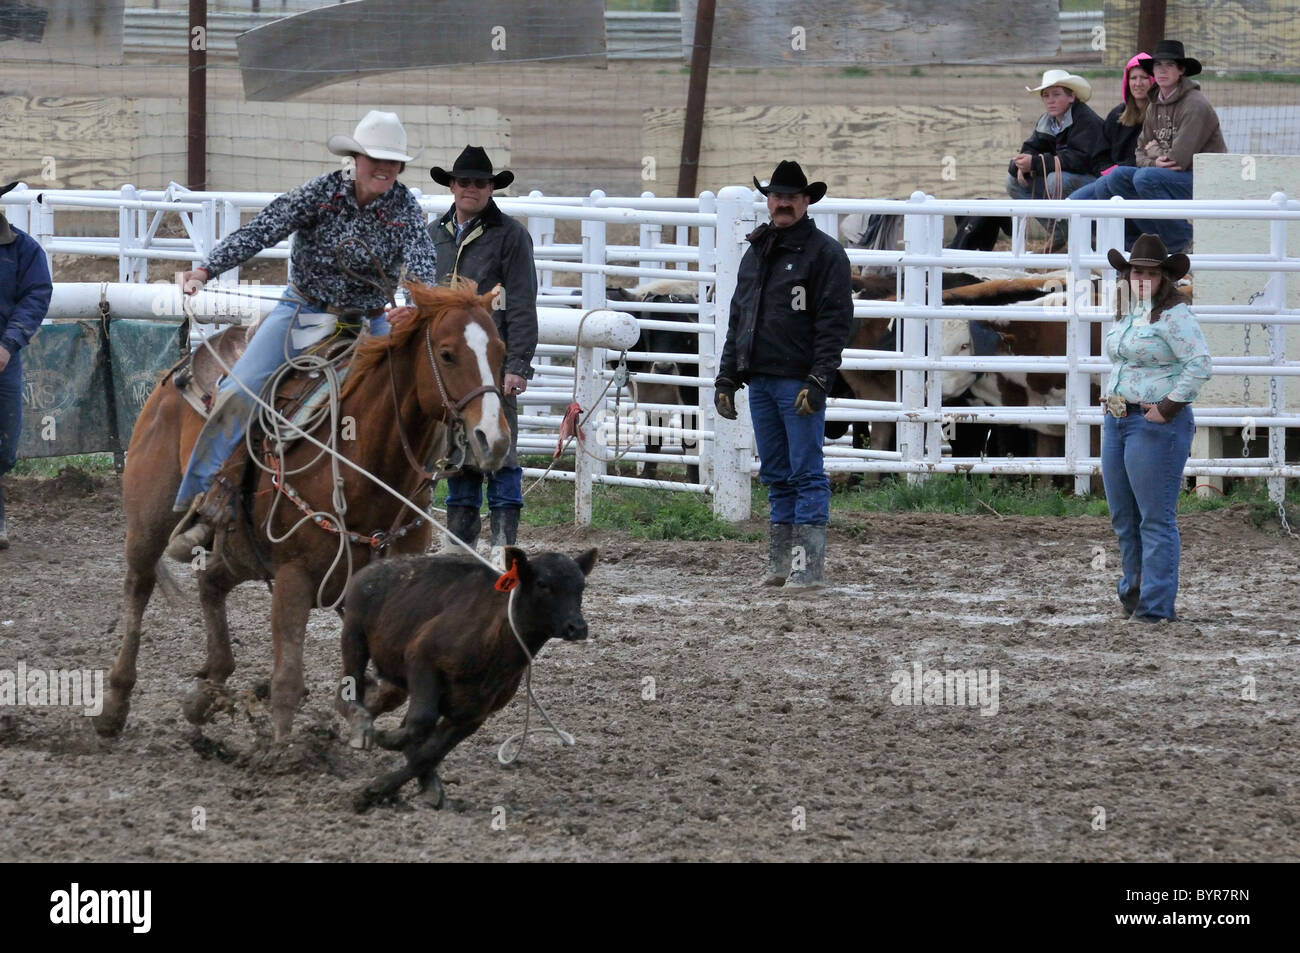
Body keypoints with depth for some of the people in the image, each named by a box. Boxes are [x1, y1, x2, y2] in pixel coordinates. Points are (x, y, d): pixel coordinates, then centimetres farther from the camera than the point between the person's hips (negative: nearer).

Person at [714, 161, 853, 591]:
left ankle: (809, 566, -8)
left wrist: (818, 381, -19)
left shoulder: (824, 253, -4)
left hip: (799, 381, -7)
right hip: (758, 379, 7)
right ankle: (780, 561, 15)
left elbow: (835, 324, -11)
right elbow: (737, 319, 23)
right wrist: (726, 377, 16)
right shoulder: (755, 253, 18)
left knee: (806, 473, -7)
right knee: (775, 475, 11)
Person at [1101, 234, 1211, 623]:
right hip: (1116, 422, 9)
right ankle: (1133, 589, 32)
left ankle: (1156, 605, 0)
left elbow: (1199, 365, -20)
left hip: (1155, 425, -9)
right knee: (1123, 518, 17)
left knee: (1155, 518, -5)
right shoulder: (1126, 316, 14)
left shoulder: (1173, 315, -13)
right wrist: (1113, 408, 17)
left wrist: (1168, 407, -21)